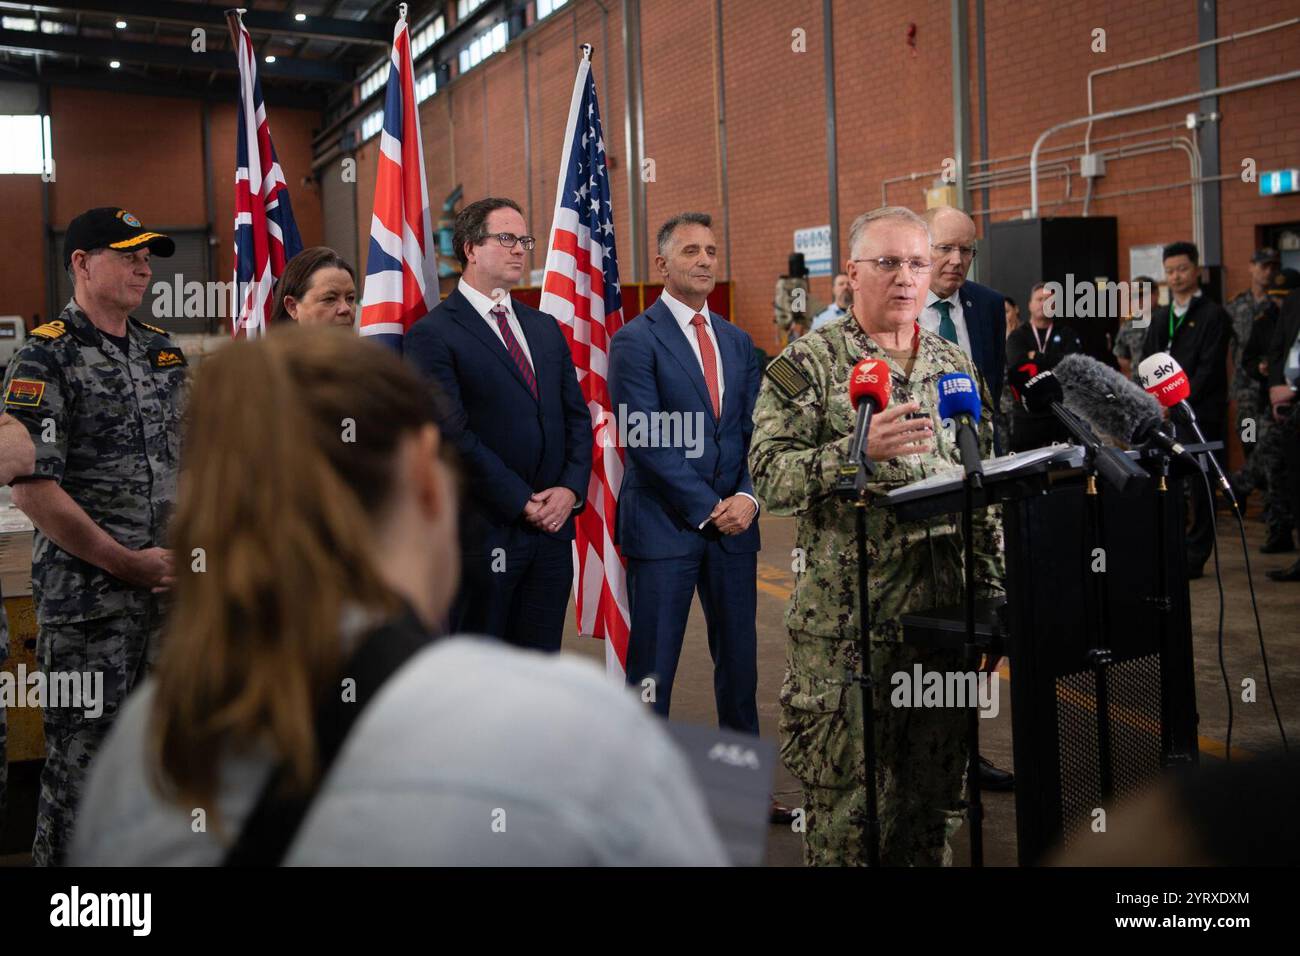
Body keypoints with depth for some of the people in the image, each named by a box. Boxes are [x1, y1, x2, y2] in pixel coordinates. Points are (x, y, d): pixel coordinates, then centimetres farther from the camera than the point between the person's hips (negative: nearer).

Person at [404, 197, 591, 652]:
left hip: (552, 527, 6)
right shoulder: (432, 334, -7)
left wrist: (571, 488, -4)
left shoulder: (546, 328, 15)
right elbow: (454, 433, -13)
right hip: (483, 532, -6)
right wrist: (522, 503, -14)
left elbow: (577, 416, 13)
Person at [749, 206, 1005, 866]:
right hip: (844, 618, -5)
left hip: (943, 610, 5)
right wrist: (858, 449, -26)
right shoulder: (806, 365, -3)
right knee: (844, 790, 0)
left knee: (932, 787, 13)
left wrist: (992, 590, 12)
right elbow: (770, 476, -12)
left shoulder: (957, 367, 14)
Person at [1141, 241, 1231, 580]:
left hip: (1198, 415, -6)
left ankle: (1194, 559, 4)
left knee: (1199, 488, -2)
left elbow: (1209, 368, -10)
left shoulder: (1213, 315, -2)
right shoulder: (1160, 315, 18)